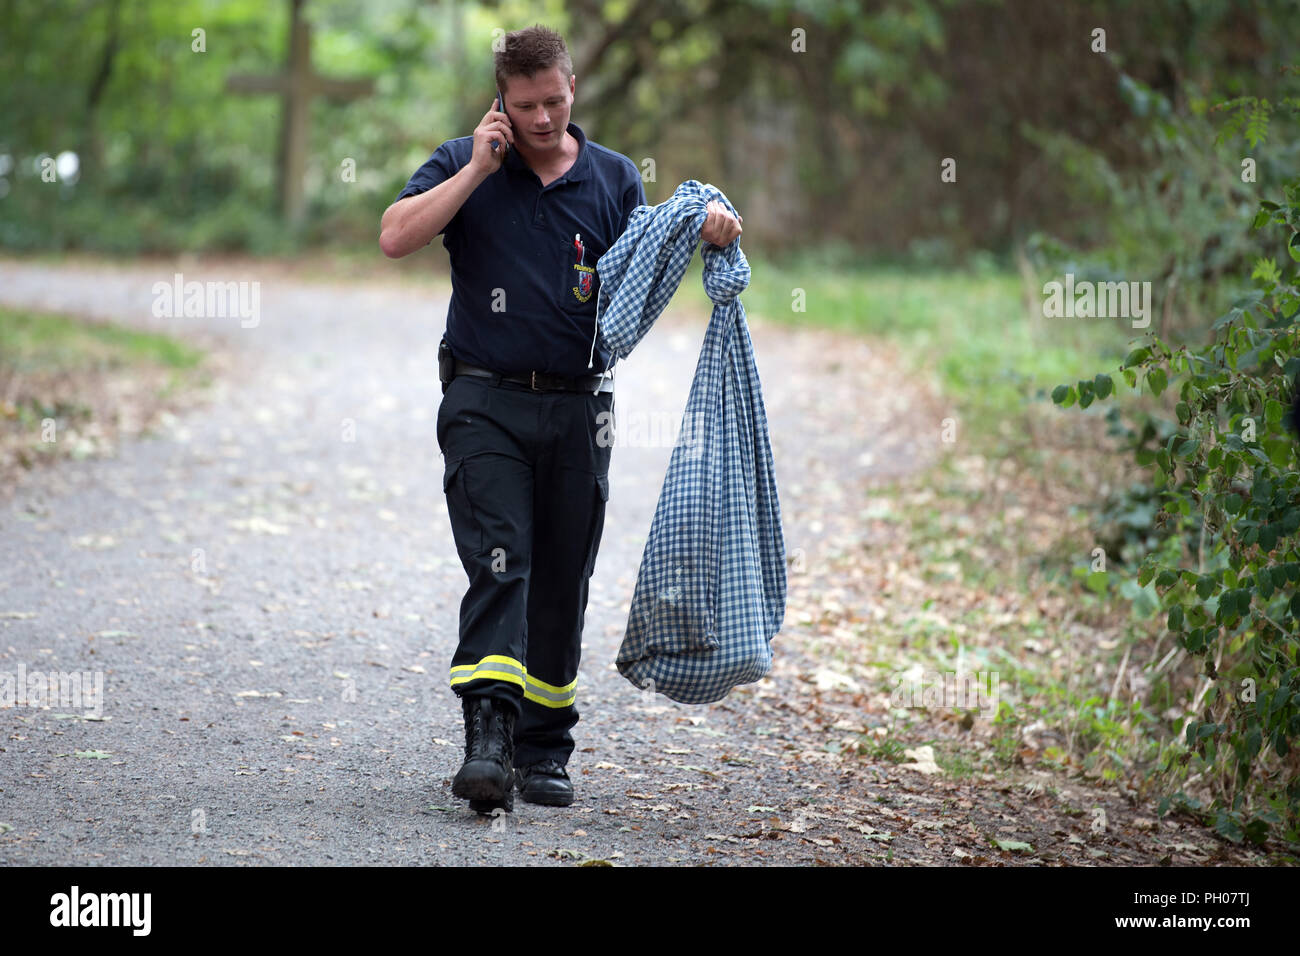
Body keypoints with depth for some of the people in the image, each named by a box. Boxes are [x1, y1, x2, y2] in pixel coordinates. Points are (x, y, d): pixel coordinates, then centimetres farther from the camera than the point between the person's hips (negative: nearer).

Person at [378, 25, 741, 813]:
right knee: (498, 567, -16)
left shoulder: (616, 179, 9)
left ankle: (544, 751, 16)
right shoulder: (464, 164, 3)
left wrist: (703, 234, -14)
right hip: (487, 403, -3)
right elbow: (396, 237, -11)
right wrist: (479, 168, -12)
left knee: (563, 585, 7)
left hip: (579, 407, 3)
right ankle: (488, 740, -24)